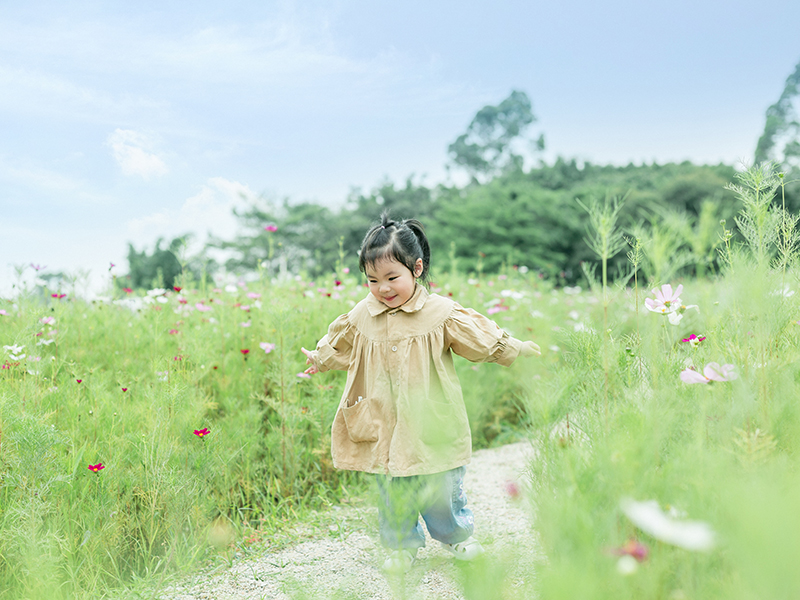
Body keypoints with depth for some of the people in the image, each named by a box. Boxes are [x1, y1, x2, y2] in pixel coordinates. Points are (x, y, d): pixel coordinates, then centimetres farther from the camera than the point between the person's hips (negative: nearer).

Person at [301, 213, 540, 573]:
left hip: (432, 426, -2)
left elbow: (483, 339, -1)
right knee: (393, 491, 9)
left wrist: (513, 349, -5)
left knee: (442, 487, 10)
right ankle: (402, 546, 29)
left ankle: (456, 535, 36)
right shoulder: (361, 317, 1)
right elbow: (340, 346, 21)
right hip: (386, 426, 2)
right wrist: (320, 359, 34)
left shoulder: (441, 313, -9)